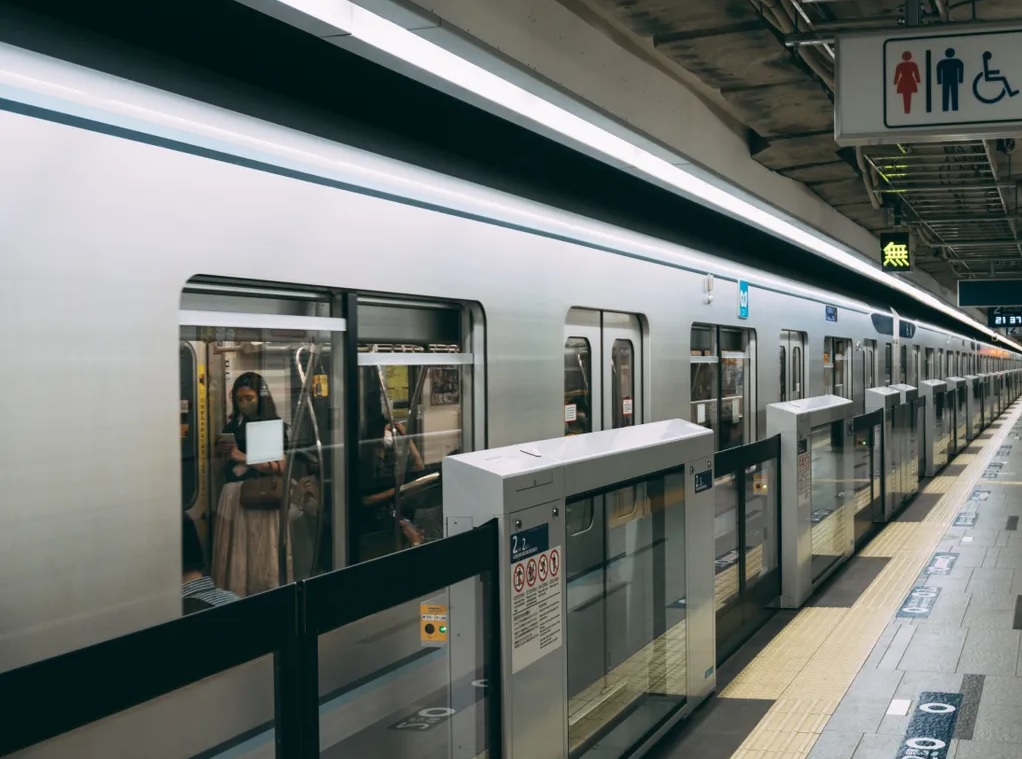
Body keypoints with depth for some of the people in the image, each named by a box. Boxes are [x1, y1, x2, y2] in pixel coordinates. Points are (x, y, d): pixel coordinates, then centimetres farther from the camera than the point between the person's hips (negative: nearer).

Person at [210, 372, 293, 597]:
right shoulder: (232, 425, 12)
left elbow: (280, 467, -12)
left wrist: (243, 457, -16)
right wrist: (222, 451, 1)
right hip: (233, 495, 5)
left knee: (261, 554, -2)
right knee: (234, 555, 5)